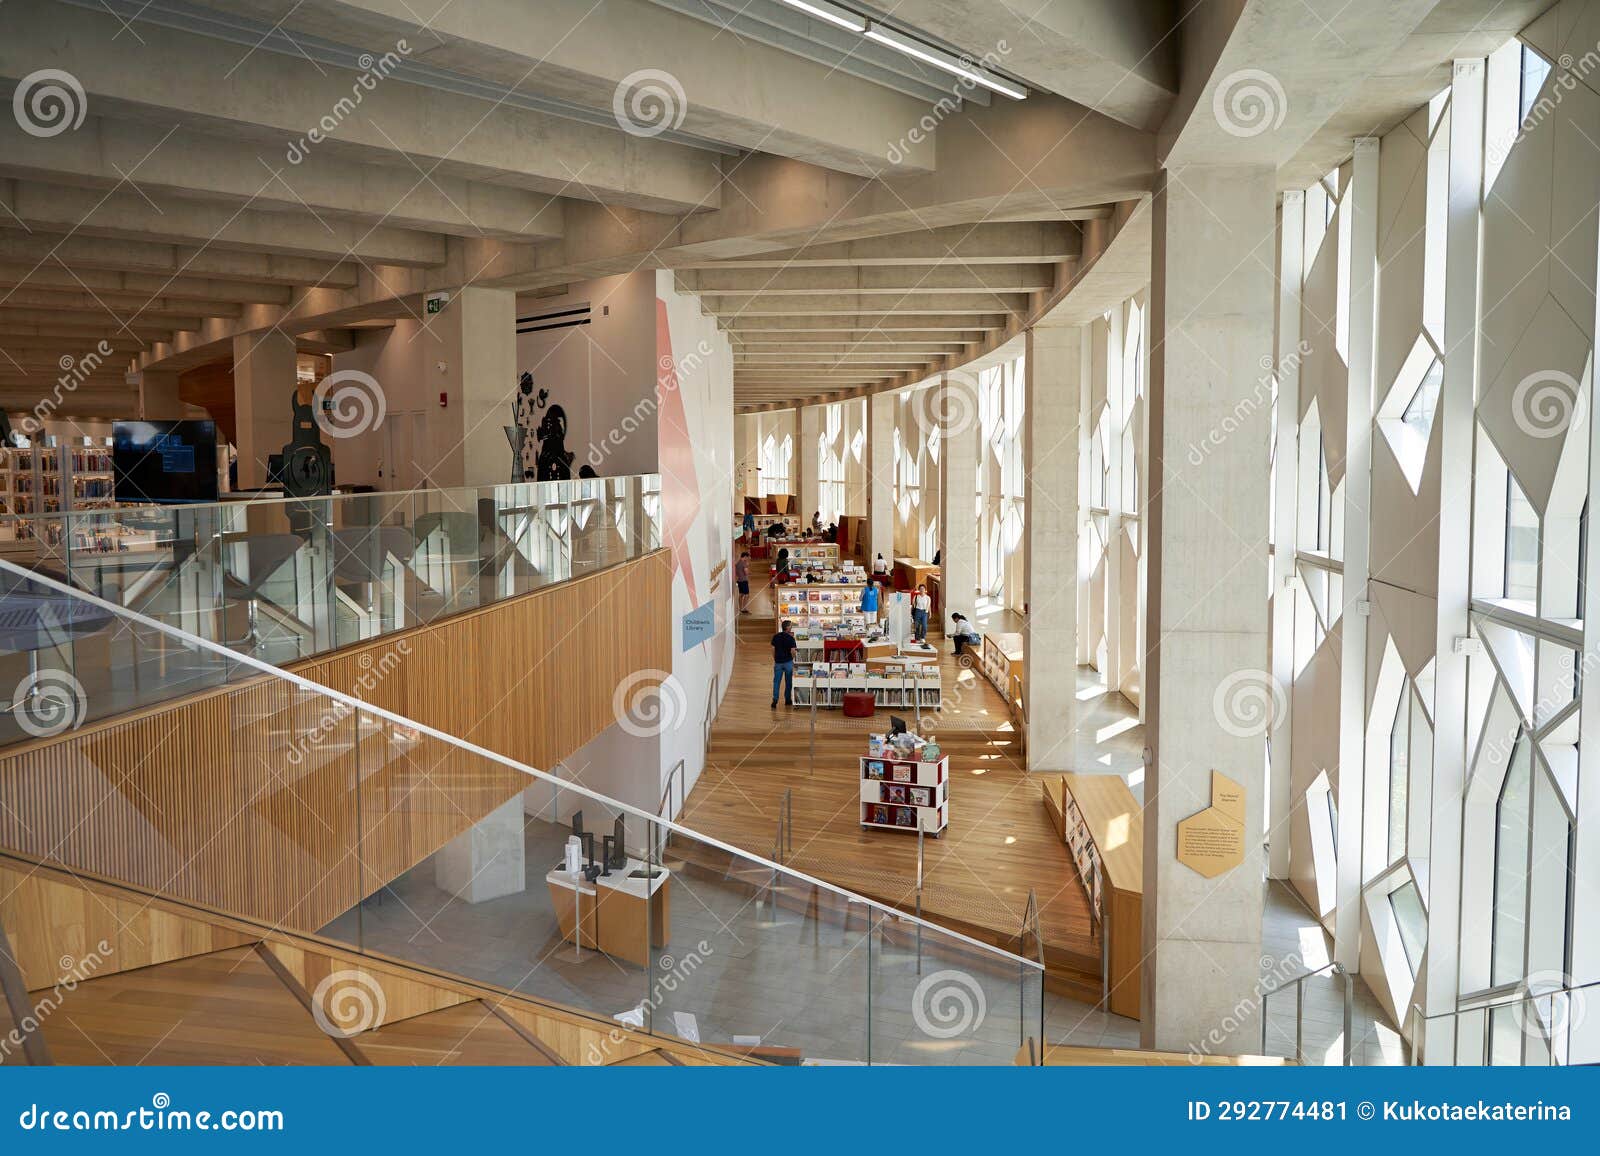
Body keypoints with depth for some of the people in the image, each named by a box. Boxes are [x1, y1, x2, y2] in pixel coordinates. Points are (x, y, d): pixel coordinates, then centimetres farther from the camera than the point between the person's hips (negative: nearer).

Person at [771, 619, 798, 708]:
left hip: (778, 662, 2)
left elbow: (773, 649, 3)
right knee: (788, 682, 11)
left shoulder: (775, 636, 0)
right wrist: (792, 658, 7)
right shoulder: (791, 638, -11)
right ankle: (788, 700, 20)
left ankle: (775, 700, -8)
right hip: (788, 662, -2)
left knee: (776, 681, 3)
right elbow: (792, 651, -13)